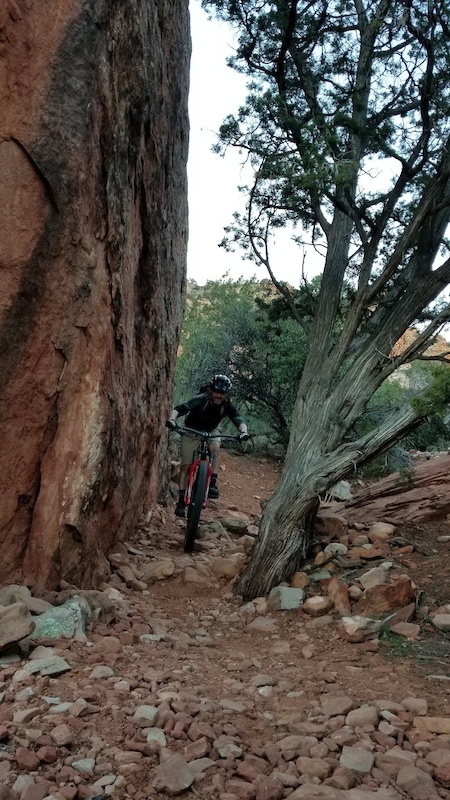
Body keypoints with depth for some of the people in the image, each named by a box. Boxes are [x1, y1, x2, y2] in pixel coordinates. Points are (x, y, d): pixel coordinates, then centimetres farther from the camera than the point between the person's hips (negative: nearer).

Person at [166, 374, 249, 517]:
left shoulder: (227, 405, -24)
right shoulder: (200, 400, -33)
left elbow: (238, 420, -32)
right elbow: (179, 409, -42)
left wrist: (244, 431, -54)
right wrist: (171, 419, -63)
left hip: (211, 431, 2)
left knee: (216, 448, -31)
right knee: (186, 465, -5)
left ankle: (213, 484, -23)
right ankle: (181, 501, 1)